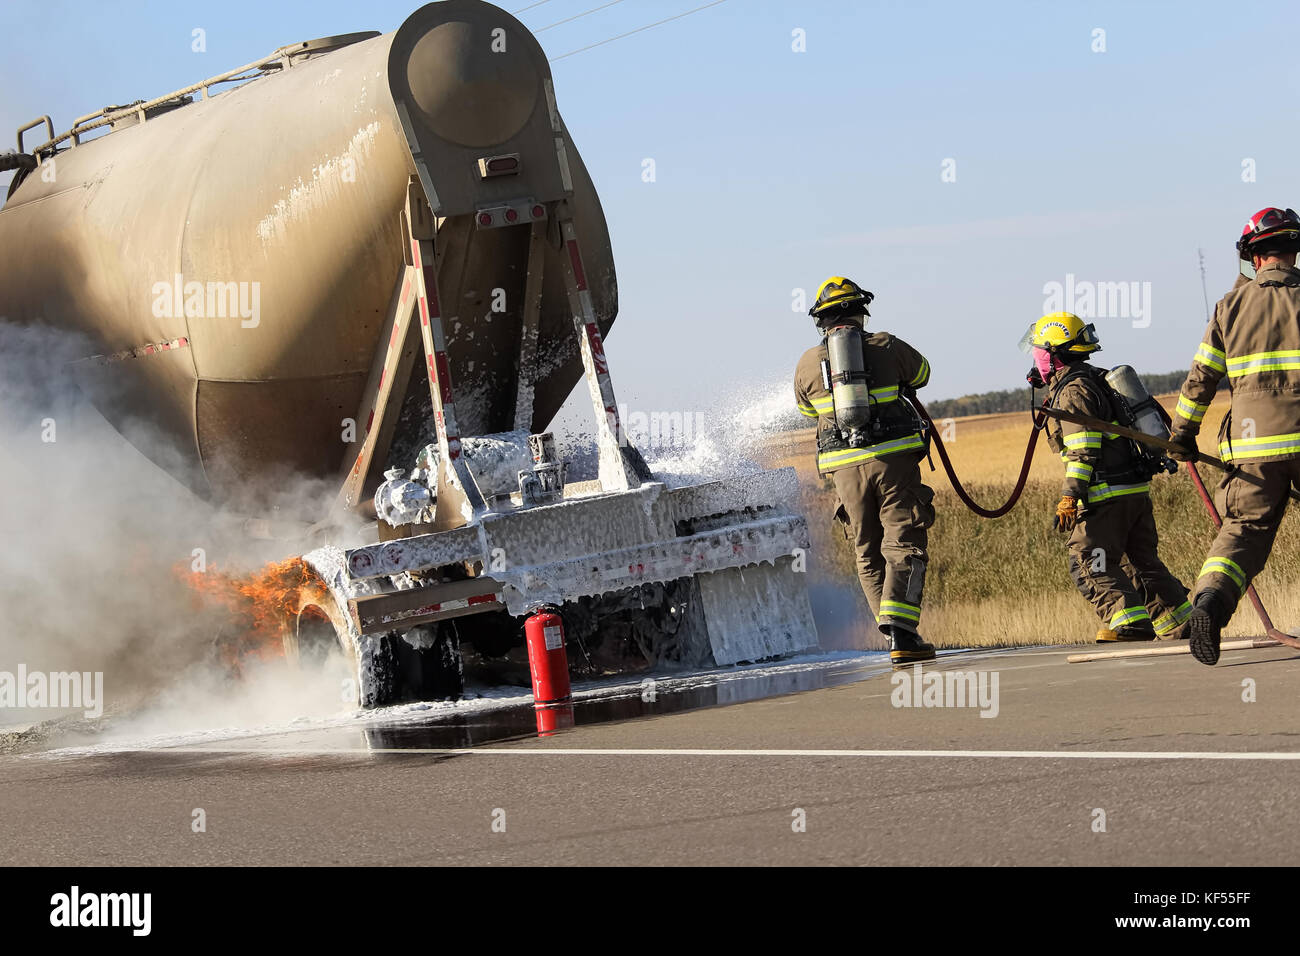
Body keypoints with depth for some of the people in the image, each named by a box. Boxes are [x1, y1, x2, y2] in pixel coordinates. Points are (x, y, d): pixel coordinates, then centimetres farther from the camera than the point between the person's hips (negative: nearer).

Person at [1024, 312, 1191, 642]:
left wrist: (1069, 496, -21)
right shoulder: (1097, 380, 20)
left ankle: (1130, 621, -19)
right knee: (1141, 561, 14)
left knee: (1088, 563, -9)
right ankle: (1181, 620, 14)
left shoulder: (1072, 391, -11)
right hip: (1136, 490, 10)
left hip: (1107, 494, -10)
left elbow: (1083, 452, -19)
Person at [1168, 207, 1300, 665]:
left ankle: (1210, 603, -25)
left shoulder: (1233, 303, 10)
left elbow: (1201, 376, 11)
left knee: (1242, 533, -2)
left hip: (1253, 440, 2)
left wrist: (1182, 433, 20)